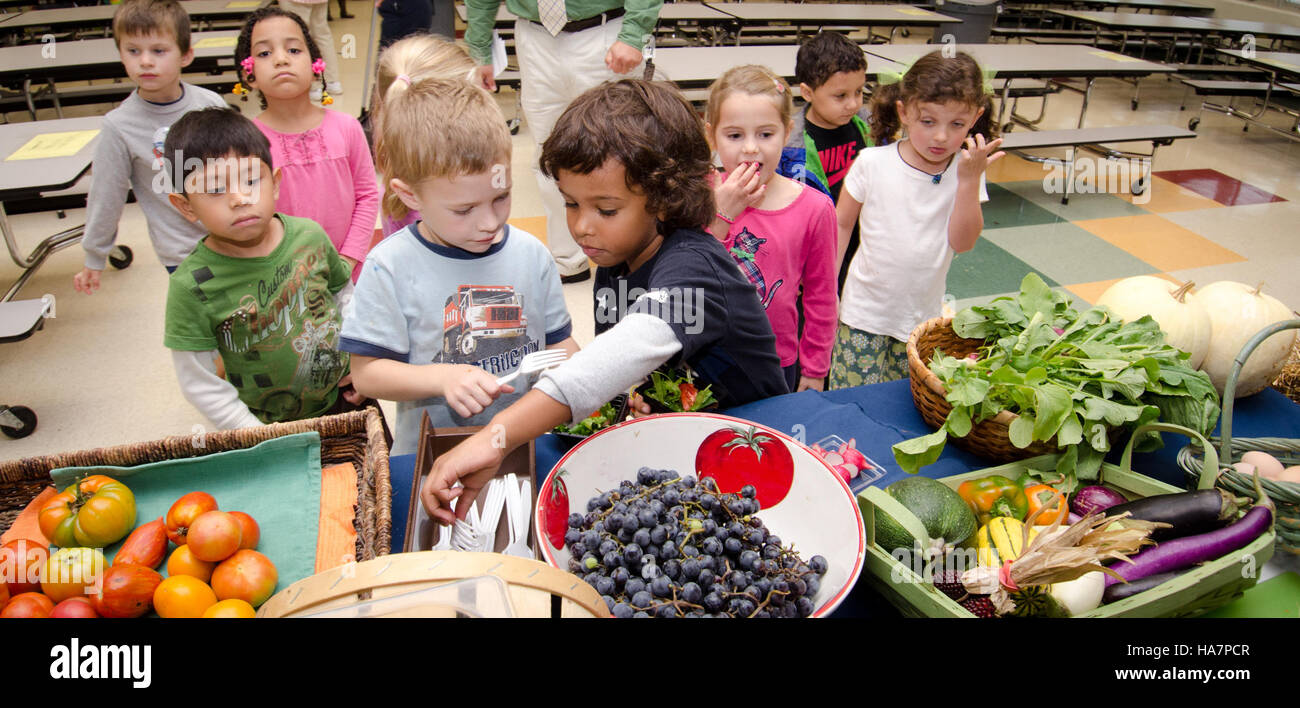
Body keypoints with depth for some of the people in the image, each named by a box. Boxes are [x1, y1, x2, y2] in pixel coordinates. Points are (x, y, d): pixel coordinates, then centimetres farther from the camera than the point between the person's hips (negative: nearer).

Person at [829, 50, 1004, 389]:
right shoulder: (873, 163, -11)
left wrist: (969, 181, -22)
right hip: (865, 312, -2)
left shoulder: (965, 171, -6)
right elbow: (842, 224, -1)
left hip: (924, 314, 2)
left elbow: (962, 242, -13)